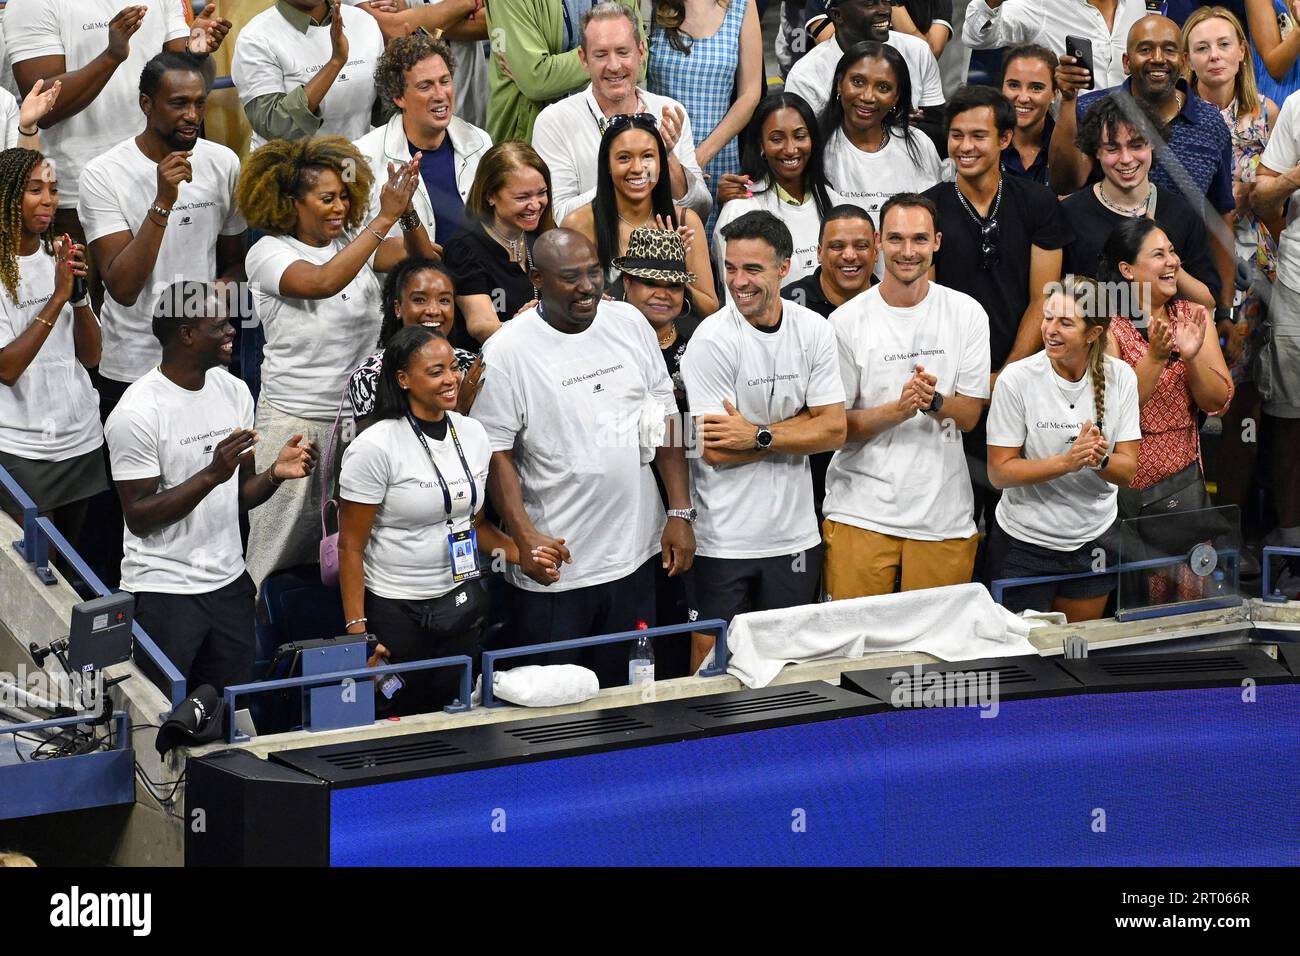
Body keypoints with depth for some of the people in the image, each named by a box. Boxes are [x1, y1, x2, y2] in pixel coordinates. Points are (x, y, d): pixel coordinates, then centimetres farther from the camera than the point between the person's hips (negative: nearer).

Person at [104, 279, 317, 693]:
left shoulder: (234, 391, 6)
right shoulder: (138, 413, -15)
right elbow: (139, 517, -16)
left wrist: (274, 474, -10)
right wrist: (212, 474, -26)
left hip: (230, 582, 6)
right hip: (165, 592, -6)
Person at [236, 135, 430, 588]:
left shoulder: (356, 240, 6)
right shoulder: (269, 253, -9)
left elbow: (420, 259, -4)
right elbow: (323, 282, -28)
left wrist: (407, 210, -22)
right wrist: (385, 218, -28)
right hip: (295, 418, -4)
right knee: (279, 549, 1)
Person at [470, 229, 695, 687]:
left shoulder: (630, 324, 4)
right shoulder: (507, 352, -11)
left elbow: (665, 422, 9)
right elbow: (497, 454, -10)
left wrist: (680, 513, 4)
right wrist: (525, 536, -23)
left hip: (635, 558, 4)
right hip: (554, 564, -4)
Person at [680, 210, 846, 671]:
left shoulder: (814, 331, 2)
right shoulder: (712, 340, -12)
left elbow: (834, 430, -2)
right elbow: (715, 450, -16)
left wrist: (758, 435, -15)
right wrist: (797, 428, -9)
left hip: (794, 537, 4)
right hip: (723, 541, -4)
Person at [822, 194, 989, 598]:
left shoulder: (967, 314, 3)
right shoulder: (847, 321, -3)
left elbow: (969, 415, 4)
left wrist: (933, 401, -18)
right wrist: (899, 409, -20)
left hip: (944, 515, 2)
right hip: (861, 513, -1)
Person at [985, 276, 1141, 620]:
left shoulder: (1119, 377, -6)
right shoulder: (1017, 379, -14)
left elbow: (1127, 470, -4)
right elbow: (999, 472, -15)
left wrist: (1101, 460, -27)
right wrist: (1067, 462, -27)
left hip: (1095, 538, 3)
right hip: (1024, 542, -3)